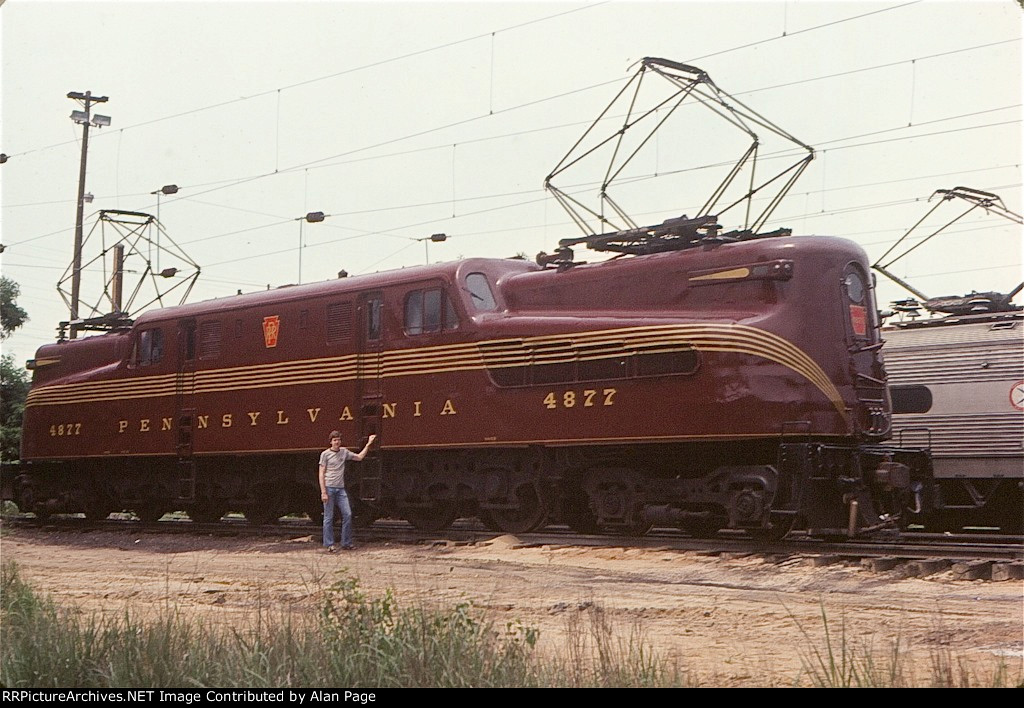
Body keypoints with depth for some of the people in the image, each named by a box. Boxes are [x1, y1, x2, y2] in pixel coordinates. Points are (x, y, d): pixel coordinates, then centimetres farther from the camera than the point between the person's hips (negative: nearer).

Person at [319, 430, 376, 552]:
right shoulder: (325, 454, -2)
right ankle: (329, 545, 5)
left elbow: (359, 457, 24)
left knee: (347, 514, 0)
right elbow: (321, 474, -4)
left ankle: (346, 543, 9)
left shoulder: (344, 452, 12)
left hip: (341, 489, 5)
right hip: (329, 488, -5)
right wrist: (323, 492, -11)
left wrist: (368, 444, 18)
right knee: (329, 517, -1)